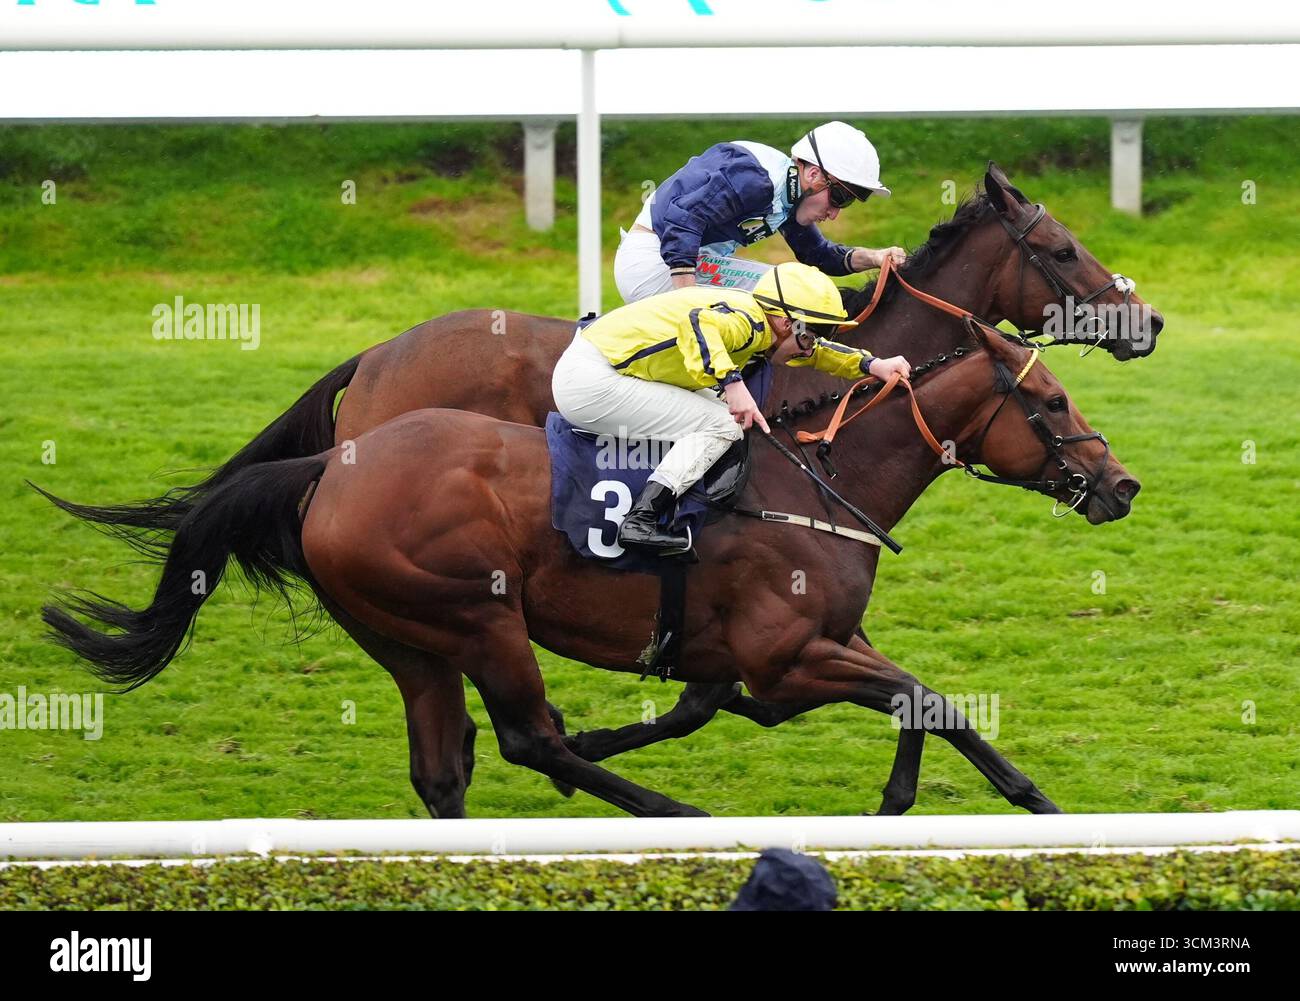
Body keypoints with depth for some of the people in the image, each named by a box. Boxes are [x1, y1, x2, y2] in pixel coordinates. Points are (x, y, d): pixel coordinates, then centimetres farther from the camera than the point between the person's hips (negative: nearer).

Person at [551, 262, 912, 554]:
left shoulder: (753, 318, 14)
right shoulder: (747, 319, -17)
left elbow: (810, 352, 28)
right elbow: (699, 322, -39)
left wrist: (871, 365, 18)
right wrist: (732, 382, -47)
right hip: (590, 383, -10)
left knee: (715, 407, 20)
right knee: (721, 424, -12)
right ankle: (640, 519, -22)